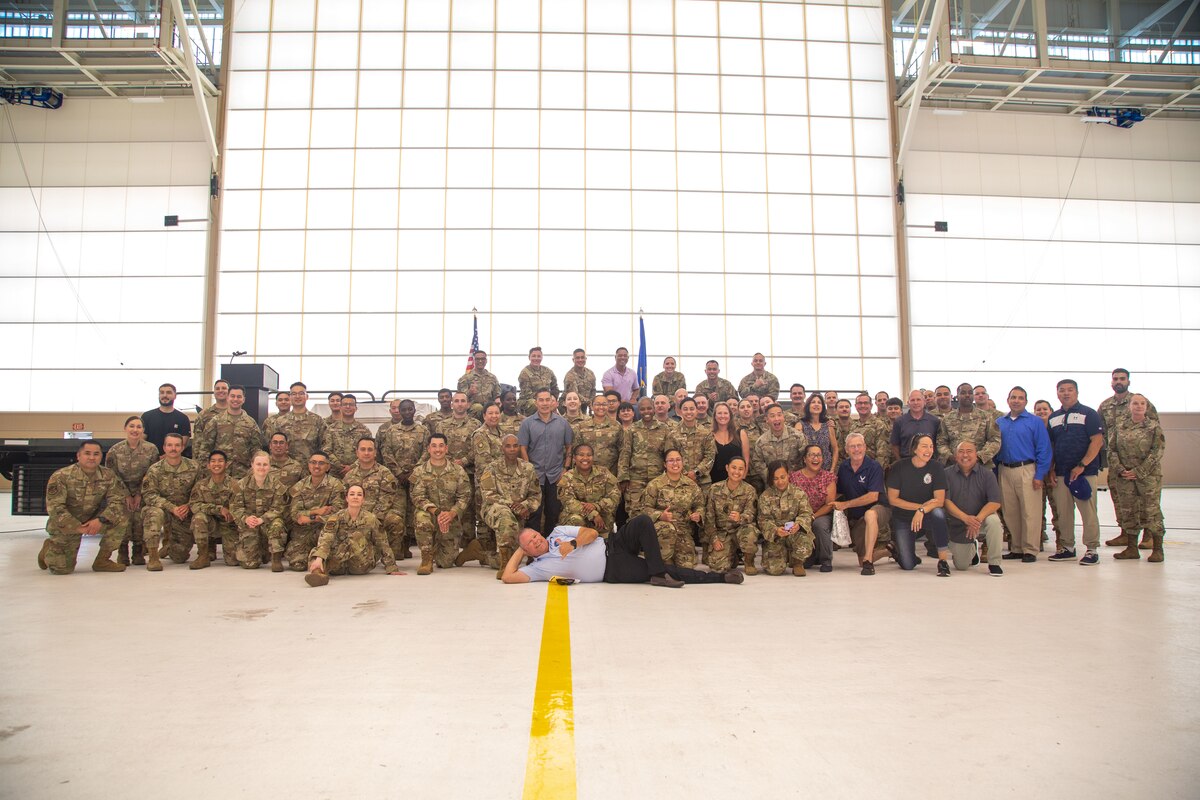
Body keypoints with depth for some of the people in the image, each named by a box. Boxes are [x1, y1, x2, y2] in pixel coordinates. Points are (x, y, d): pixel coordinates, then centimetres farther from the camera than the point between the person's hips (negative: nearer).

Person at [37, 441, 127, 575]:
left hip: (94, 521, 3)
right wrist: (78, 527, -28)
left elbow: (117, 501, -14)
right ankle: (49, 549, 28)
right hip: (66, 525, -3)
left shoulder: (108, 475, -9)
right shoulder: (61, 476, -19)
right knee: (62, 569, -10)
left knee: (119, 517, -23)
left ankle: (102, 560, -7)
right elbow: (55, 508, -22)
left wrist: (101, 520, -31)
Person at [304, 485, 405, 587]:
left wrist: (392, 569, -3)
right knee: (315, 552, -24)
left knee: (357, 537, -26)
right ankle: (320, 573, -53)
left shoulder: (371, 519, -5)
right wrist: (319, 559, -41)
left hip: (361, 566, -1)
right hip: (339, 566, 1)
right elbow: (326, 539, -23)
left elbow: (382, 544, -1)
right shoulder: (337, 517, -6)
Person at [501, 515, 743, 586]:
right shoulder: (539, 566, 2)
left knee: (643, 522, -24)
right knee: (661, 571, -17)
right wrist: (518, 553, 1)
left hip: (611, 545, 4)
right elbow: (508, 577, -9)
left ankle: (658, 575, -16)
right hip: (612, 570, -4)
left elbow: (592, 532, 5)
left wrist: (572, 544, -13)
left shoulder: (559, 532, 11)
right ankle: (719, 578, -10)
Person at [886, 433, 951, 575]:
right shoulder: (899, 467, -10)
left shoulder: (936, 468, -8)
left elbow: (940, 500, -14)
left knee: (938, 514, -37)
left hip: (926, 517, 1)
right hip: (902, 519, -1)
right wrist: (920, 505, -17)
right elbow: (892, 499, -10)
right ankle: (897, 549, 27)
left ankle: (943, 560, -23)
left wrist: (922, 511, -32)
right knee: (907, 565, -10)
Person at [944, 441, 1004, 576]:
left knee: (993, 521, -36)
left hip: (981, 517, -1)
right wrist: (966, 518, -27)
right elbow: (946, 501, -13)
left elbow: (995, 502, -14)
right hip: (957, 525, 1)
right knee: (961, 566, 5)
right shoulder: (947, 474, -5)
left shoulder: (987, 474, -7)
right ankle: (972, 551, 44)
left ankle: (994, 564, -17)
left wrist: (978, 519, -29)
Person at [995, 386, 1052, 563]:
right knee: (1010, 513, 9)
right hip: (1005, 472, 4)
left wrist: (1040, 475, -10)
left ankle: (1030, 550, 4)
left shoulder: (1035, 422, 0)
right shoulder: (999, 422, 12)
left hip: (1027, 471, -4)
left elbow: (1044, 450, -4)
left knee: (1029, 513, -5)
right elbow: (995, 448, 14)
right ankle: (1016, 548, 18)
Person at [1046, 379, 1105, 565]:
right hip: (1060, 473, 5)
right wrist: (1050, 470, 8)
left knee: (1088, 513, -3)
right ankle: (1068, 548, 17)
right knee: (1064, 513, 8)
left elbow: (1097, 441, -9)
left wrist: (1081, 465, -16)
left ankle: (1091, 550, 5)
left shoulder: (1089, 414, -2)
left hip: (1084, 472, -5)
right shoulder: (1053, 418, 14)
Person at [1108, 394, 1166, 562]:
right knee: (1127, 511, 7)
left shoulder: (1154, 427, -1)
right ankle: (1132, 548, 16)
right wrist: (1120, 470, -7)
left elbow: (1157, 452, -8)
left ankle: (1158, 549, 7)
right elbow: (1111, 449, 6)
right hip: (1125, 477, 3)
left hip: (1149, 476, -3)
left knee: (1151, 511, -3)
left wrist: (1138, 472, -13)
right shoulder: (1120, 426, 8)